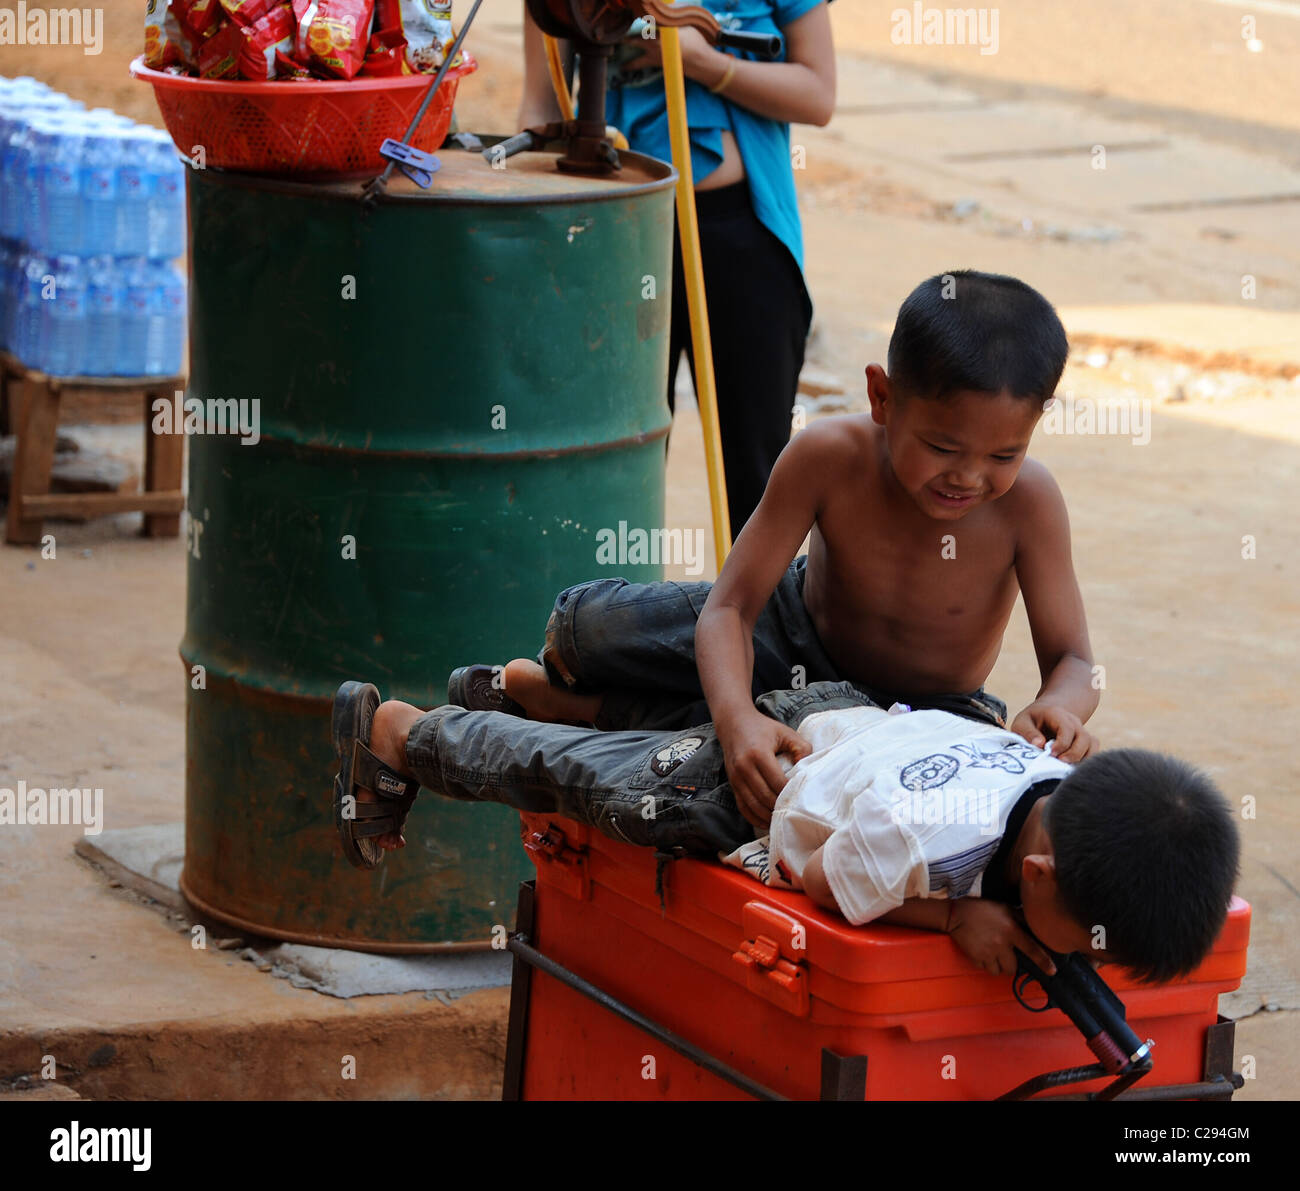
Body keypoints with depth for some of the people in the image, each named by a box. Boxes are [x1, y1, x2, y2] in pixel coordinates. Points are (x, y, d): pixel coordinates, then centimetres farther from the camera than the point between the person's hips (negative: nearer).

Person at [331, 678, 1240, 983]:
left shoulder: (1073, 796, -31)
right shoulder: (910, 832, -48)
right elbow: (821, 887, -25)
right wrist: (955, 913, -35)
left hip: (858, 720, 5)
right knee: (564, 770, 18)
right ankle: (393, 730, 42)